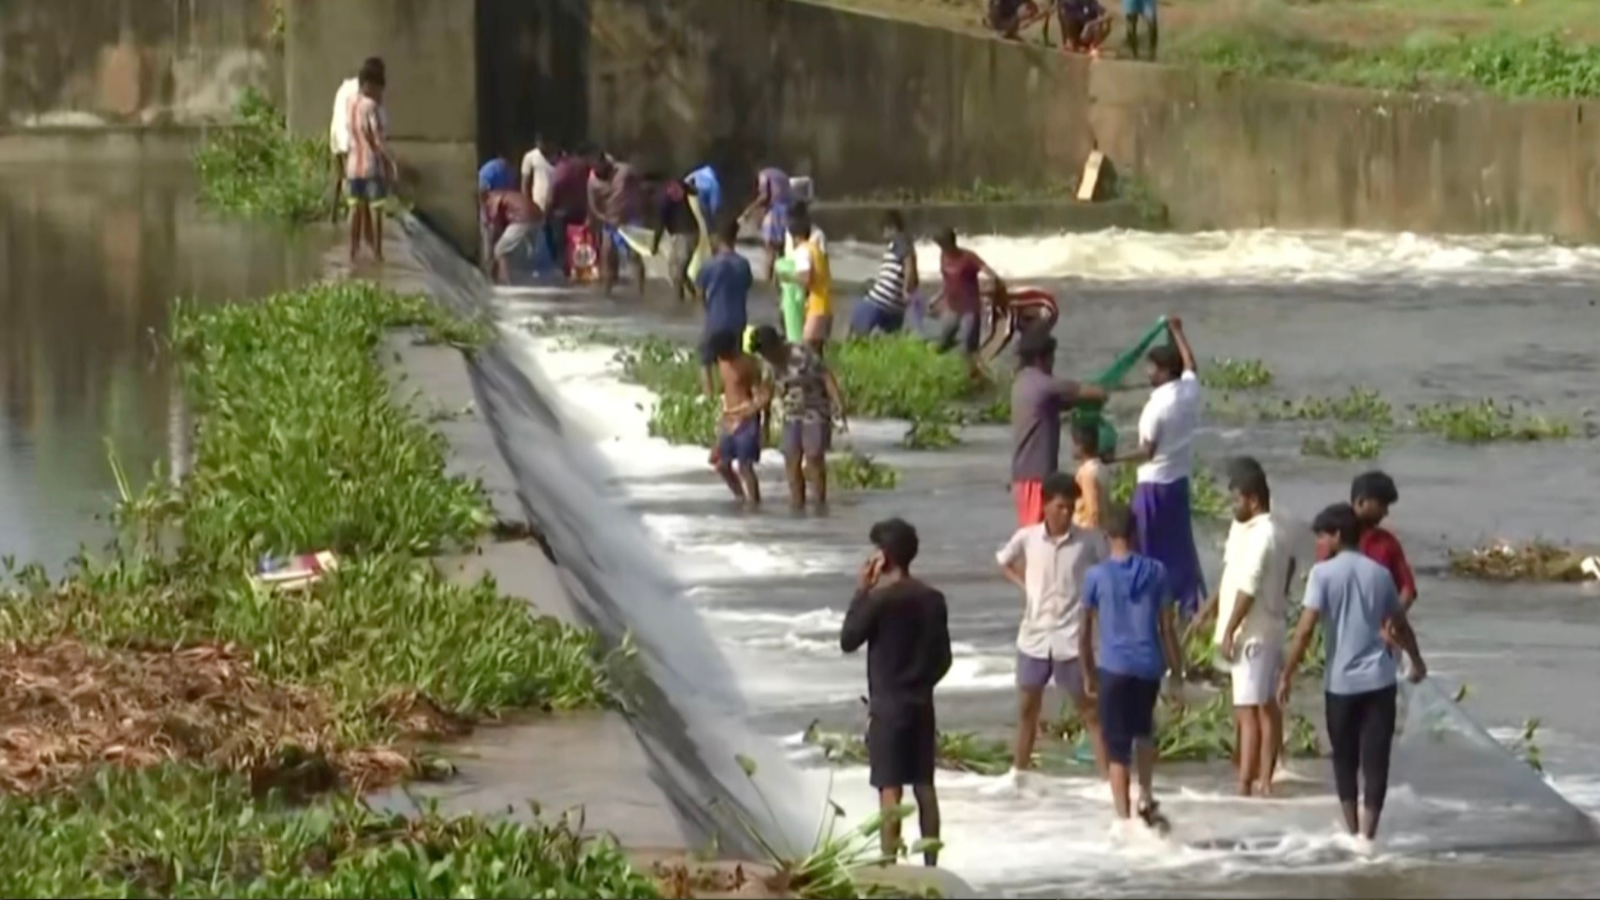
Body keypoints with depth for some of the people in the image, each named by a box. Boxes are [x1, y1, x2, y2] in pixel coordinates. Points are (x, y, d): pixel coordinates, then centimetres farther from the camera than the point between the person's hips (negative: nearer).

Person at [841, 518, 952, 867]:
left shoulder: (879, 599, -15)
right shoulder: (933, 599, 3)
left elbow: (848, 641, -4)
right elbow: (943, 658, 7)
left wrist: (861, 591, 0)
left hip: (887, 706, -5)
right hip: (921, 704, 5)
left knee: (890, 790, -4)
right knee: (924, 787, 11)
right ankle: (931, 867, 15)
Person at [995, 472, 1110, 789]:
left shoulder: (1089, 540, -9)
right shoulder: (1027, 538, -3)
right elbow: (1003, 562, 15)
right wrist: (1024, 584, 1)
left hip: (1072, 639, -3)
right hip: (1034, 636, 3)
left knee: (1089, 710, 1)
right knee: (1027, 707, 15)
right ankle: (1017, 774, 31)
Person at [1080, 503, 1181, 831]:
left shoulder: (1096, 576, -4)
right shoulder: (1155, 572, 0)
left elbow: (1085, 633, 1)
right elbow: (1167, 627, 1)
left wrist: (1089, 674, 13)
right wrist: (1176, 670, 9)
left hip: (1113, 667, -2)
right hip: (1149, 665, 2)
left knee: (1117, 747, 3)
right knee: (1143, 730, 29)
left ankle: (1124, 819, 0)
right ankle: (1146, 798, 25)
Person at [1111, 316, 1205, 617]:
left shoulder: (1158, 405, -22)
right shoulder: (1190, 390, -2)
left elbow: (1147, 451, -20)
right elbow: (1189, 364, 21)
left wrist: (1115, 459, -13)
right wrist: (1177, 331, 33)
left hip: (1154, 484, -7)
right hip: (1179, 480, 7)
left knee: (1148, 550, 2)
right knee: (1180, 545, 14)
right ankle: (1191, 603, 15)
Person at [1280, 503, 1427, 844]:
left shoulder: (1323, 573, -5)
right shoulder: (1379, 573, 8)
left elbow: (1305, 628, -13)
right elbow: (1401, 625, 19)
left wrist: (1287, 675, -8)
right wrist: (1417, 661, 35)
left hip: (1341, 681, -2)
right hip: (1378, 679, 2)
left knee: (1345, 759, 14)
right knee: (1375, 761, 0)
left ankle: (1354, 833, 19)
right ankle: (1366, 836, -8)